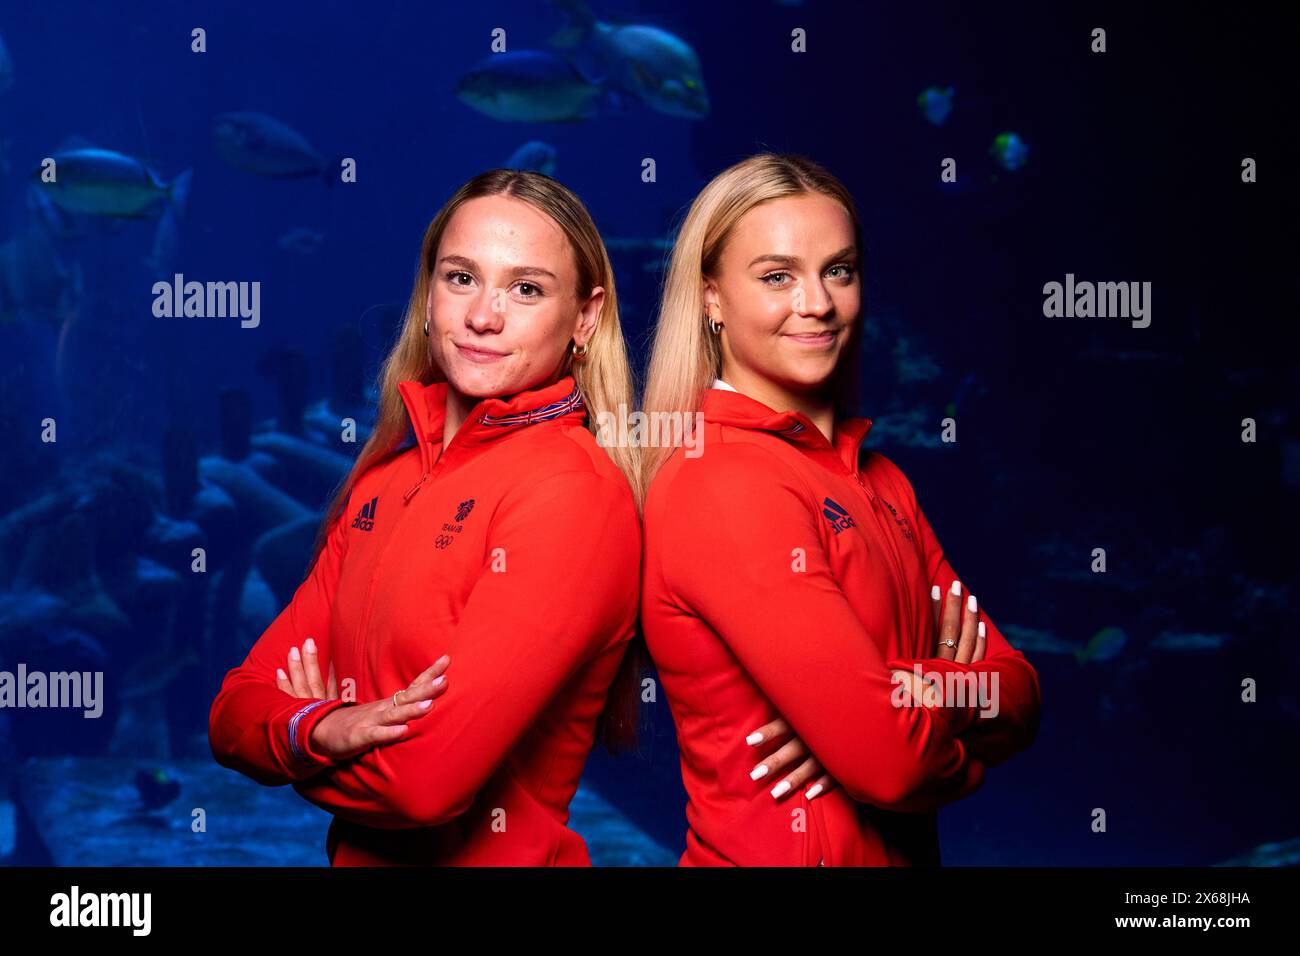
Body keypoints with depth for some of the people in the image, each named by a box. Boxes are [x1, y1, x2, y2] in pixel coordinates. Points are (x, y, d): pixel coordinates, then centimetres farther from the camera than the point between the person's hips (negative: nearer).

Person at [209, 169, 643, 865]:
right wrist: (325, 731, -22)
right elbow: (236, 709, -2)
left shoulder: (574, 490, -21)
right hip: (355, 851, 5)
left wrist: (289, 737, -8)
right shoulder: (381, 483, 0)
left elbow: (428, 781, -25)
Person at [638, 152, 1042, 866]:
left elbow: (1017, 695, -1)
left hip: (905, 848, 7)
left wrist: (885, 709, -19)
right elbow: (892, 760, -26)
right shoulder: (718, 480, -21)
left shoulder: (877, 480, 4)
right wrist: (944, 685, -6)